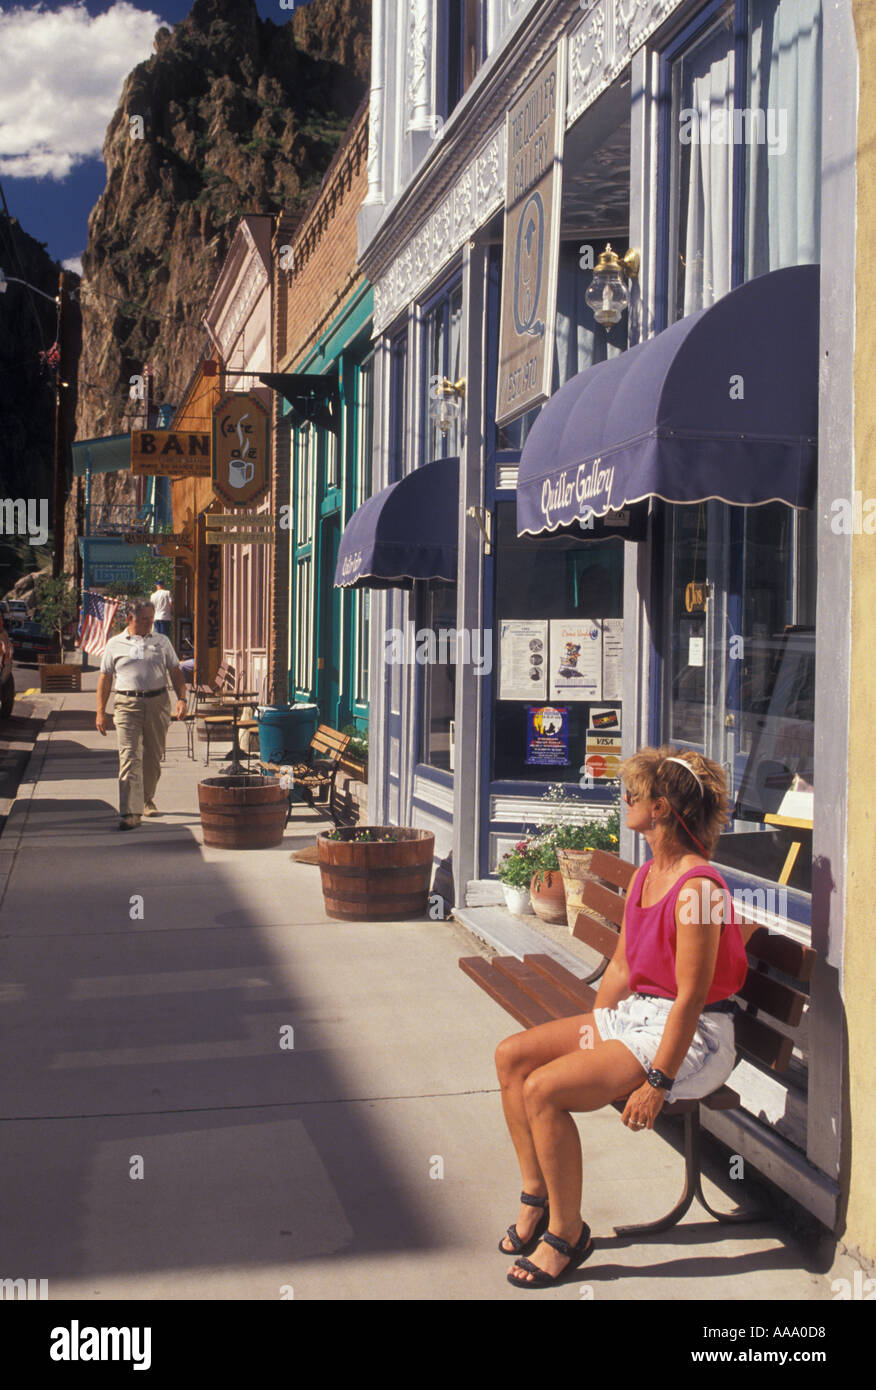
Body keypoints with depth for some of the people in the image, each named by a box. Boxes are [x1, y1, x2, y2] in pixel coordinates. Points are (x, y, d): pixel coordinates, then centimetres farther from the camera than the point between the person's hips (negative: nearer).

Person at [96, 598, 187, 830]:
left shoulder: (161, 641, 12)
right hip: (127, 704, -2)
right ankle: (130, 812, -16)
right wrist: (100, 712, 4)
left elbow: (175, 672, 14)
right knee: (129, 757, -12)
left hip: (158, 702, 2)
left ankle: (147, 799, 33)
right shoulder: (115, 644, 7)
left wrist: (181, 699, -1)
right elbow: (105, 678, 10)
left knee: (153, 756, 10)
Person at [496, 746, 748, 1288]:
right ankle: (537, 1197, 10)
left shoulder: (698, 888, -22)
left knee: (543, 1088, -22)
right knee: (512, 1056, -2)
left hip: (691, 1038, -9)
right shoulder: (644, 877, 8)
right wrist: (588, 1035, 10)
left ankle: (567, 1232, -4)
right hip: (634, 1014, 9)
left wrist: (656, 1084, -21)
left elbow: (690, 998, -22)